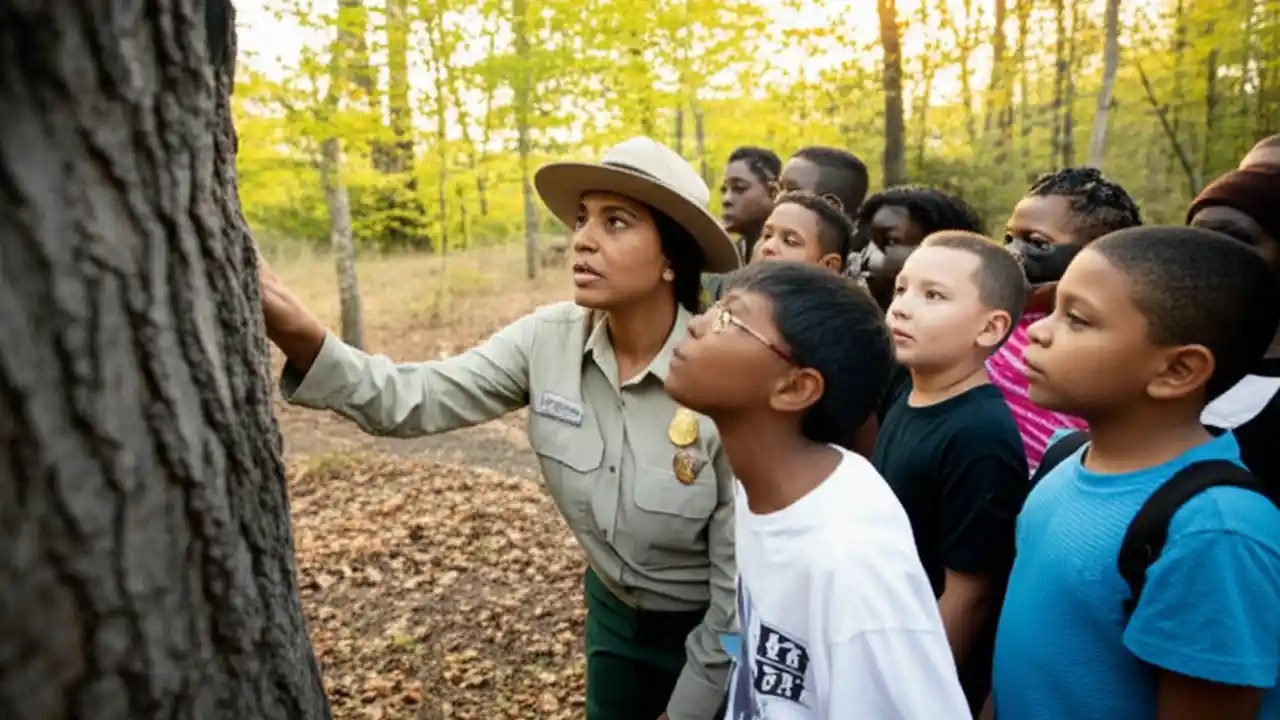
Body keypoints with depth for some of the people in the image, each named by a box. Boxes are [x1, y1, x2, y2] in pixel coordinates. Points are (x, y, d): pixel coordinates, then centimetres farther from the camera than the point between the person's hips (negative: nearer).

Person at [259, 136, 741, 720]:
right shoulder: (548, 339, -14)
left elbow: (743, 573, -19)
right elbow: (414, 400, -21)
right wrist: (299, 333, -38)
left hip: (708, 630, -4)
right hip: (613, 612, 4)